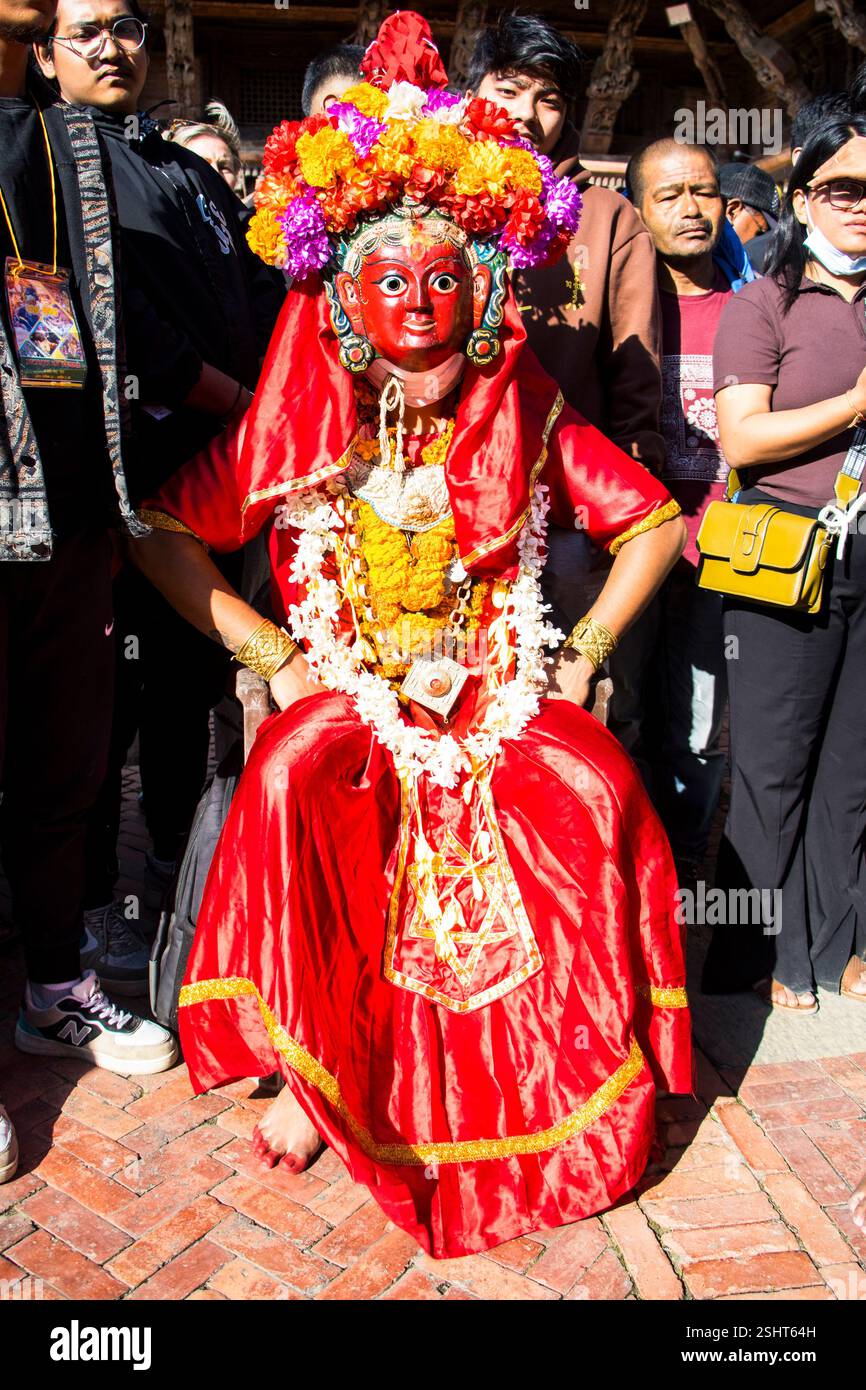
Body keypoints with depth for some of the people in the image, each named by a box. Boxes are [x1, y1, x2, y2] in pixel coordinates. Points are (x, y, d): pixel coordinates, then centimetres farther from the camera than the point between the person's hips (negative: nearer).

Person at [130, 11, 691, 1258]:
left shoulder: (528, 422, 3)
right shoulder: (297, 433, 1)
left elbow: (657, 523, 9)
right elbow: (158, 530, 4)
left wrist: (582, 655, 0)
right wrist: (267, 653, -4)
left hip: (500, 693, 1)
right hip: (347, 697, 0)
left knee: (593, 791, -28)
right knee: (292, 787, -32)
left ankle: (580, 1073, -7)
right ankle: (309, 1067, -11)